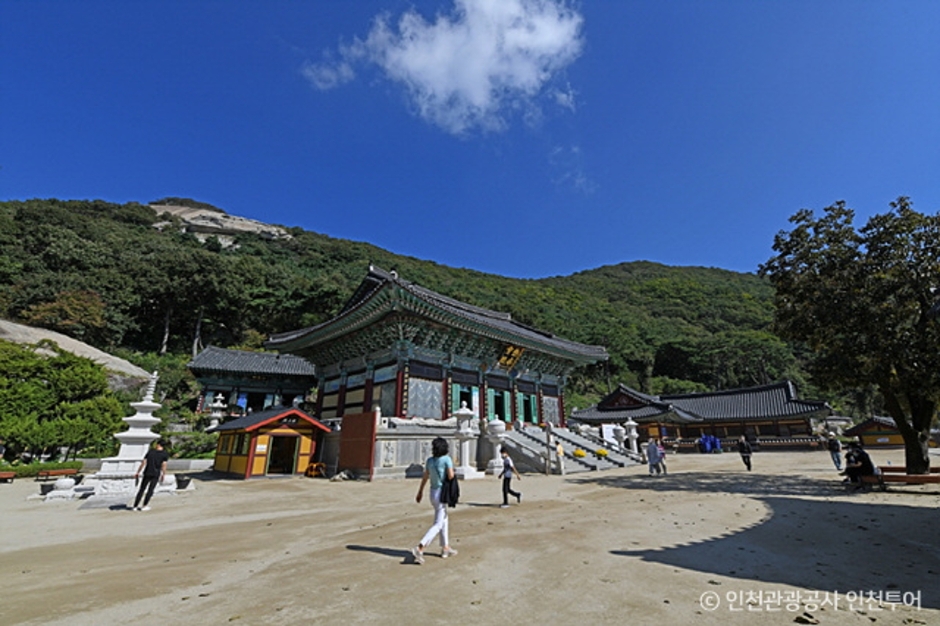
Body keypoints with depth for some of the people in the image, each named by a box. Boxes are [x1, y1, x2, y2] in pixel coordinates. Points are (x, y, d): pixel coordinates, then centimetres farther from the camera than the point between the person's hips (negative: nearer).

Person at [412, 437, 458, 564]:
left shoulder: (430, 460, 2)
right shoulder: (447, 459, -15)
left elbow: (425, 477, 7)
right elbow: (450, 476, -20)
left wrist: (420, 492, 16)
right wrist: (452, 471, 3)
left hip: (433, 492, 7)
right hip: (442, 493, -7)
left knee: (444, 519, 21)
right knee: (438, 524, -3)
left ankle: (445, 548, 29)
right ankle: (420, 548, -15)